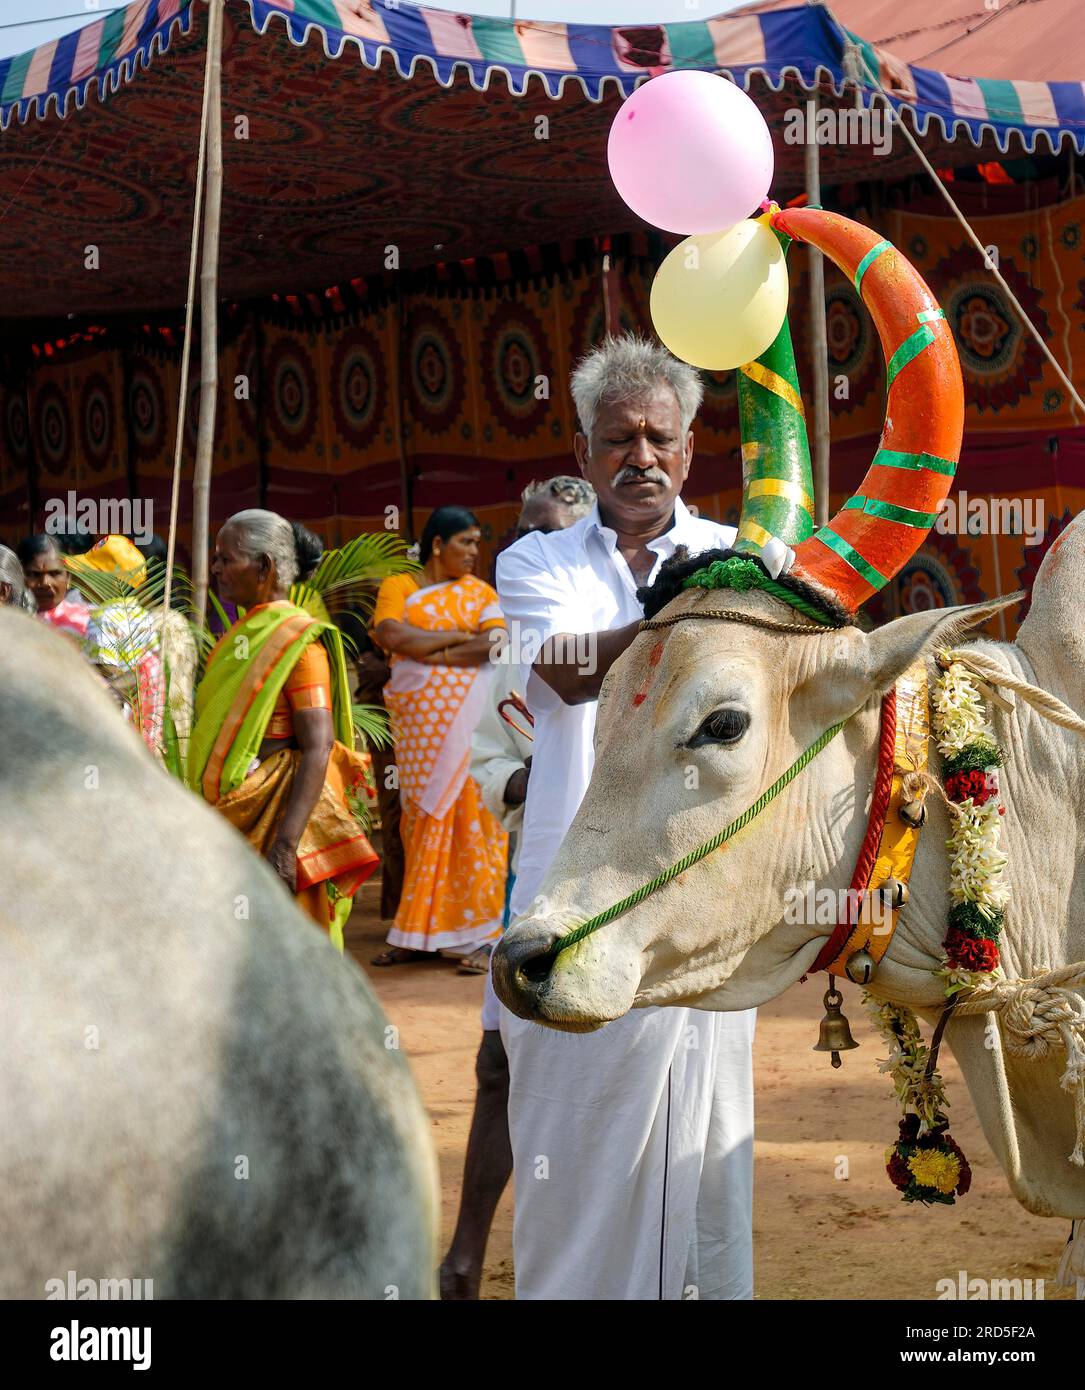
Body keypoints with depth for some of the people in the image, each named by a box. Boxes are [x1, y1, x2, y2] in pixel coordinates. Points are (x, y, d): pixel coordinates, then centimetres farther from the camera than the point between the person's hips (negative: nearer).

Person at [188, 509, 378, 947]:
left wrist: (285, 846, -27)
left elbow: (318, 749, -19)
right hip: (231, 819, 8)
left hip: (279, 814, -8)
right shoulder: (237, 636, 15)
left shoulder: (297, 640, -11)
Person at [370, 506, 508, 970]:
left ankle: (470, 926, -3)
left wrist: (429, 653, -10)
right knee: (423, 815, -1)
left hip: (462, 716, 0)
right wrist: (457, 636, -5)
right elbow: (390, 636, -7)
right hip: (416, 718, 0)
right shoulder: (398, 586, 11)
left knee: (464, 814, -6)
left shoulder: (478, 592, 11)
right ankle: (420, 935, 1)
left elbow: (497, 643, -6)